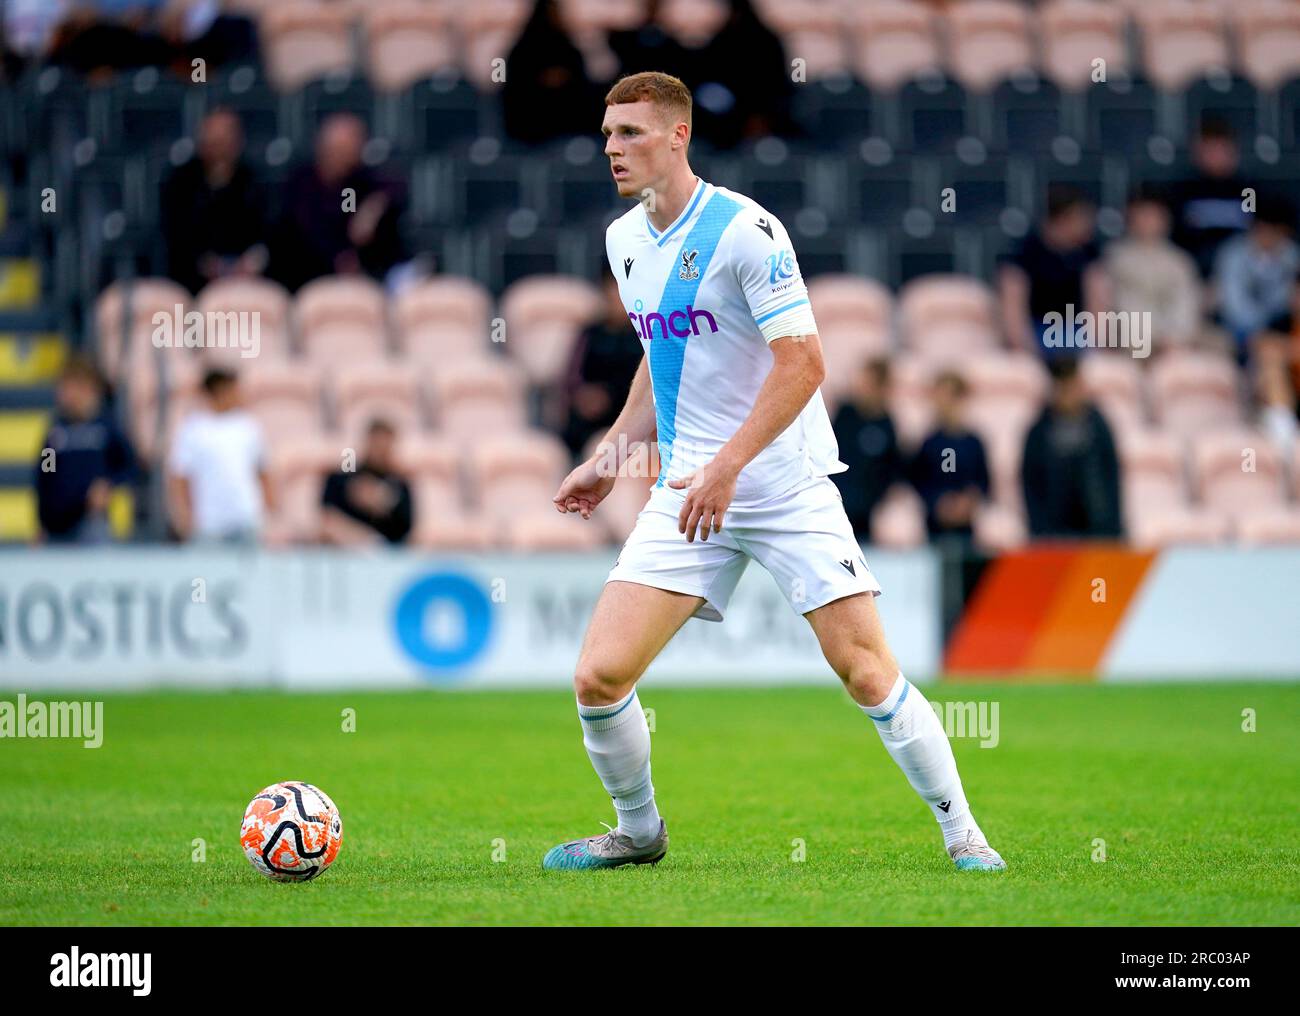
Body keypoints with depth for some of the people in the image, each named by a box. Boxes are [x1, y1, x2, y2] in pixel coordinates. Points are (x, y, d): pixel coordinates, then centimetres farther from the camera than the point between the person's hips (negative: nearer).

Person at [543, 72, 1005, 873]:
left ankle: (961, 831, 7)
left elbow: (802, 363, -18)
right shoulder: (625, 241, 9)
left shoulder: (745, 229, -14)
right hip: (688, 491, 6)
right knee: (600, 676, -7)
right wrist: (611, 458, 19)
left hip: (788, 487, -6)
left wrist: (726, 466, -24)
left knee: (868, 673, -10)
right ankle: (639, 831, 17)